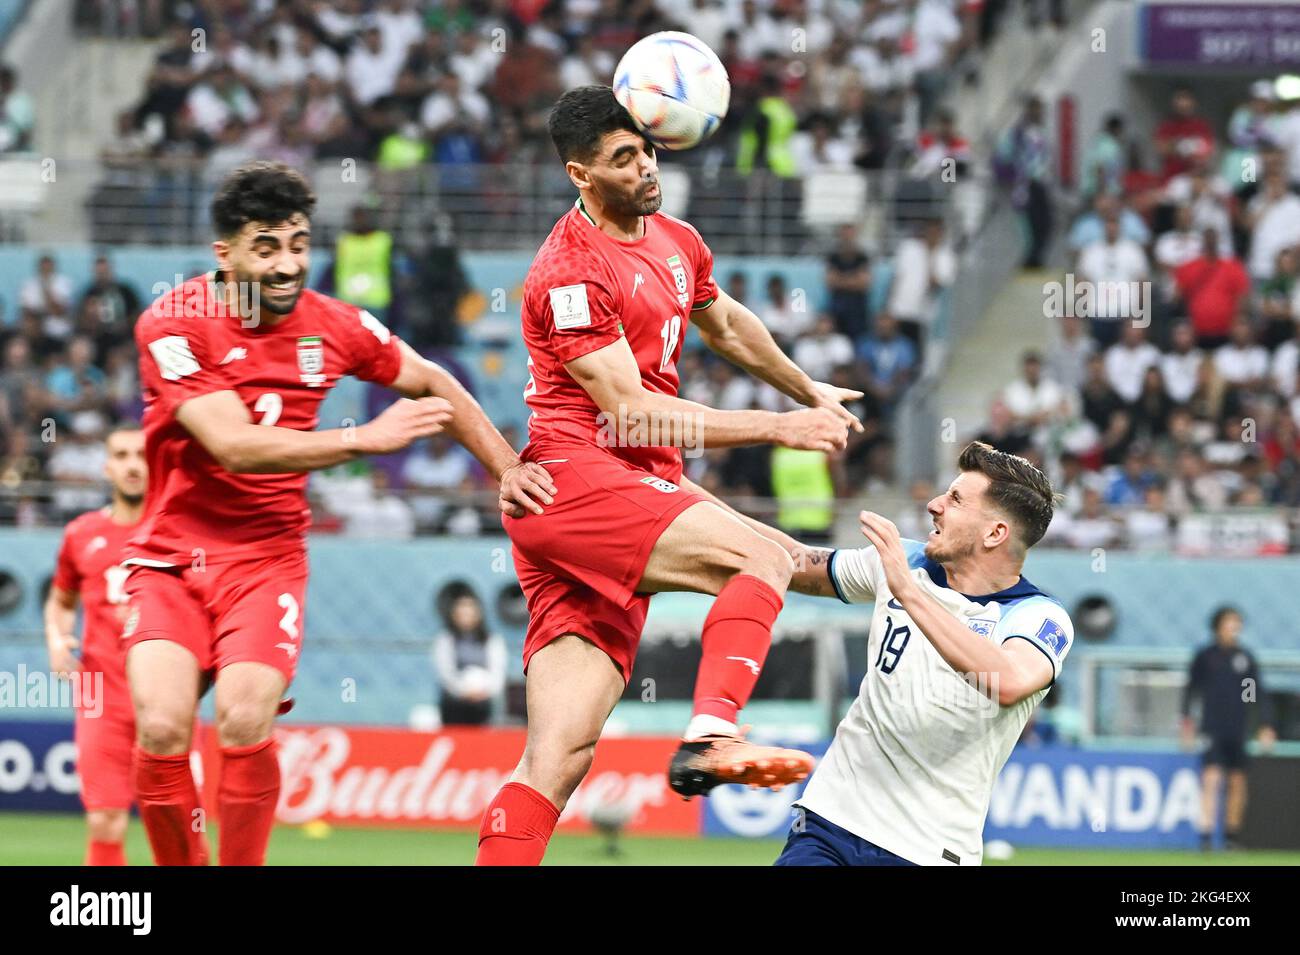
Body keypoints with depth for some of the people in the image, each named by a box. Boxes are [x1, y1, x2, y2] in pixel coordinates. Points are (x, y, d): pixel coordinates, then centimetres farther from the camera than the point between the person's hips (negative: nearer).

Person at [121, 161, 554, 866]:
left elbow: (432, 384, 16)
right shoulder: (172, 324, -13)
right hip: (169, 560, -2)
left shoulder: (331, 326, -1)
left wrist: (507, 470, 9)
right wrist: (367, 438, -27)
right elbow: (233, 445, -23)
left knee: (245, 722, -22)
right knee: (161, 729, -21)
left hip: (267, 559, 2)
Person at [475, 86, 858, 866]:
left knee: (561, 756, -3)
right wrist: (779, 428, -12)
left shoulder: (677, 242, 17)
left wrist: (809, 391, 50)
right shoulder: (572, 272, -11)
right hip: (576, 476, -8)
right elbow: (633, 411, -14)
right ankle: (712, 736, -37)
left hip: (628, 499, 8)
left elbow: (726, 324, 40)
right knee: (762, 560, -24)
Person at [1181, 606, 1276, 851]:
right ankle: (1206, 835, -17)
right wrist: (1187, 720, -1)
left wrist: (1266, 726, 3)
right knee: (1211, 779, -13)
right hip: (1212, 728, -2)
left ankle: (1233, 835, 14)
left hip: (1239, 730, 2)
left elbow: (1258, 693, 9)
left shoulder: (1246, 657, 7)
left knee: (1238, 782, 4)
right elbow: (1190, 689, 7)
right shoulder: (1204, 657, 3)